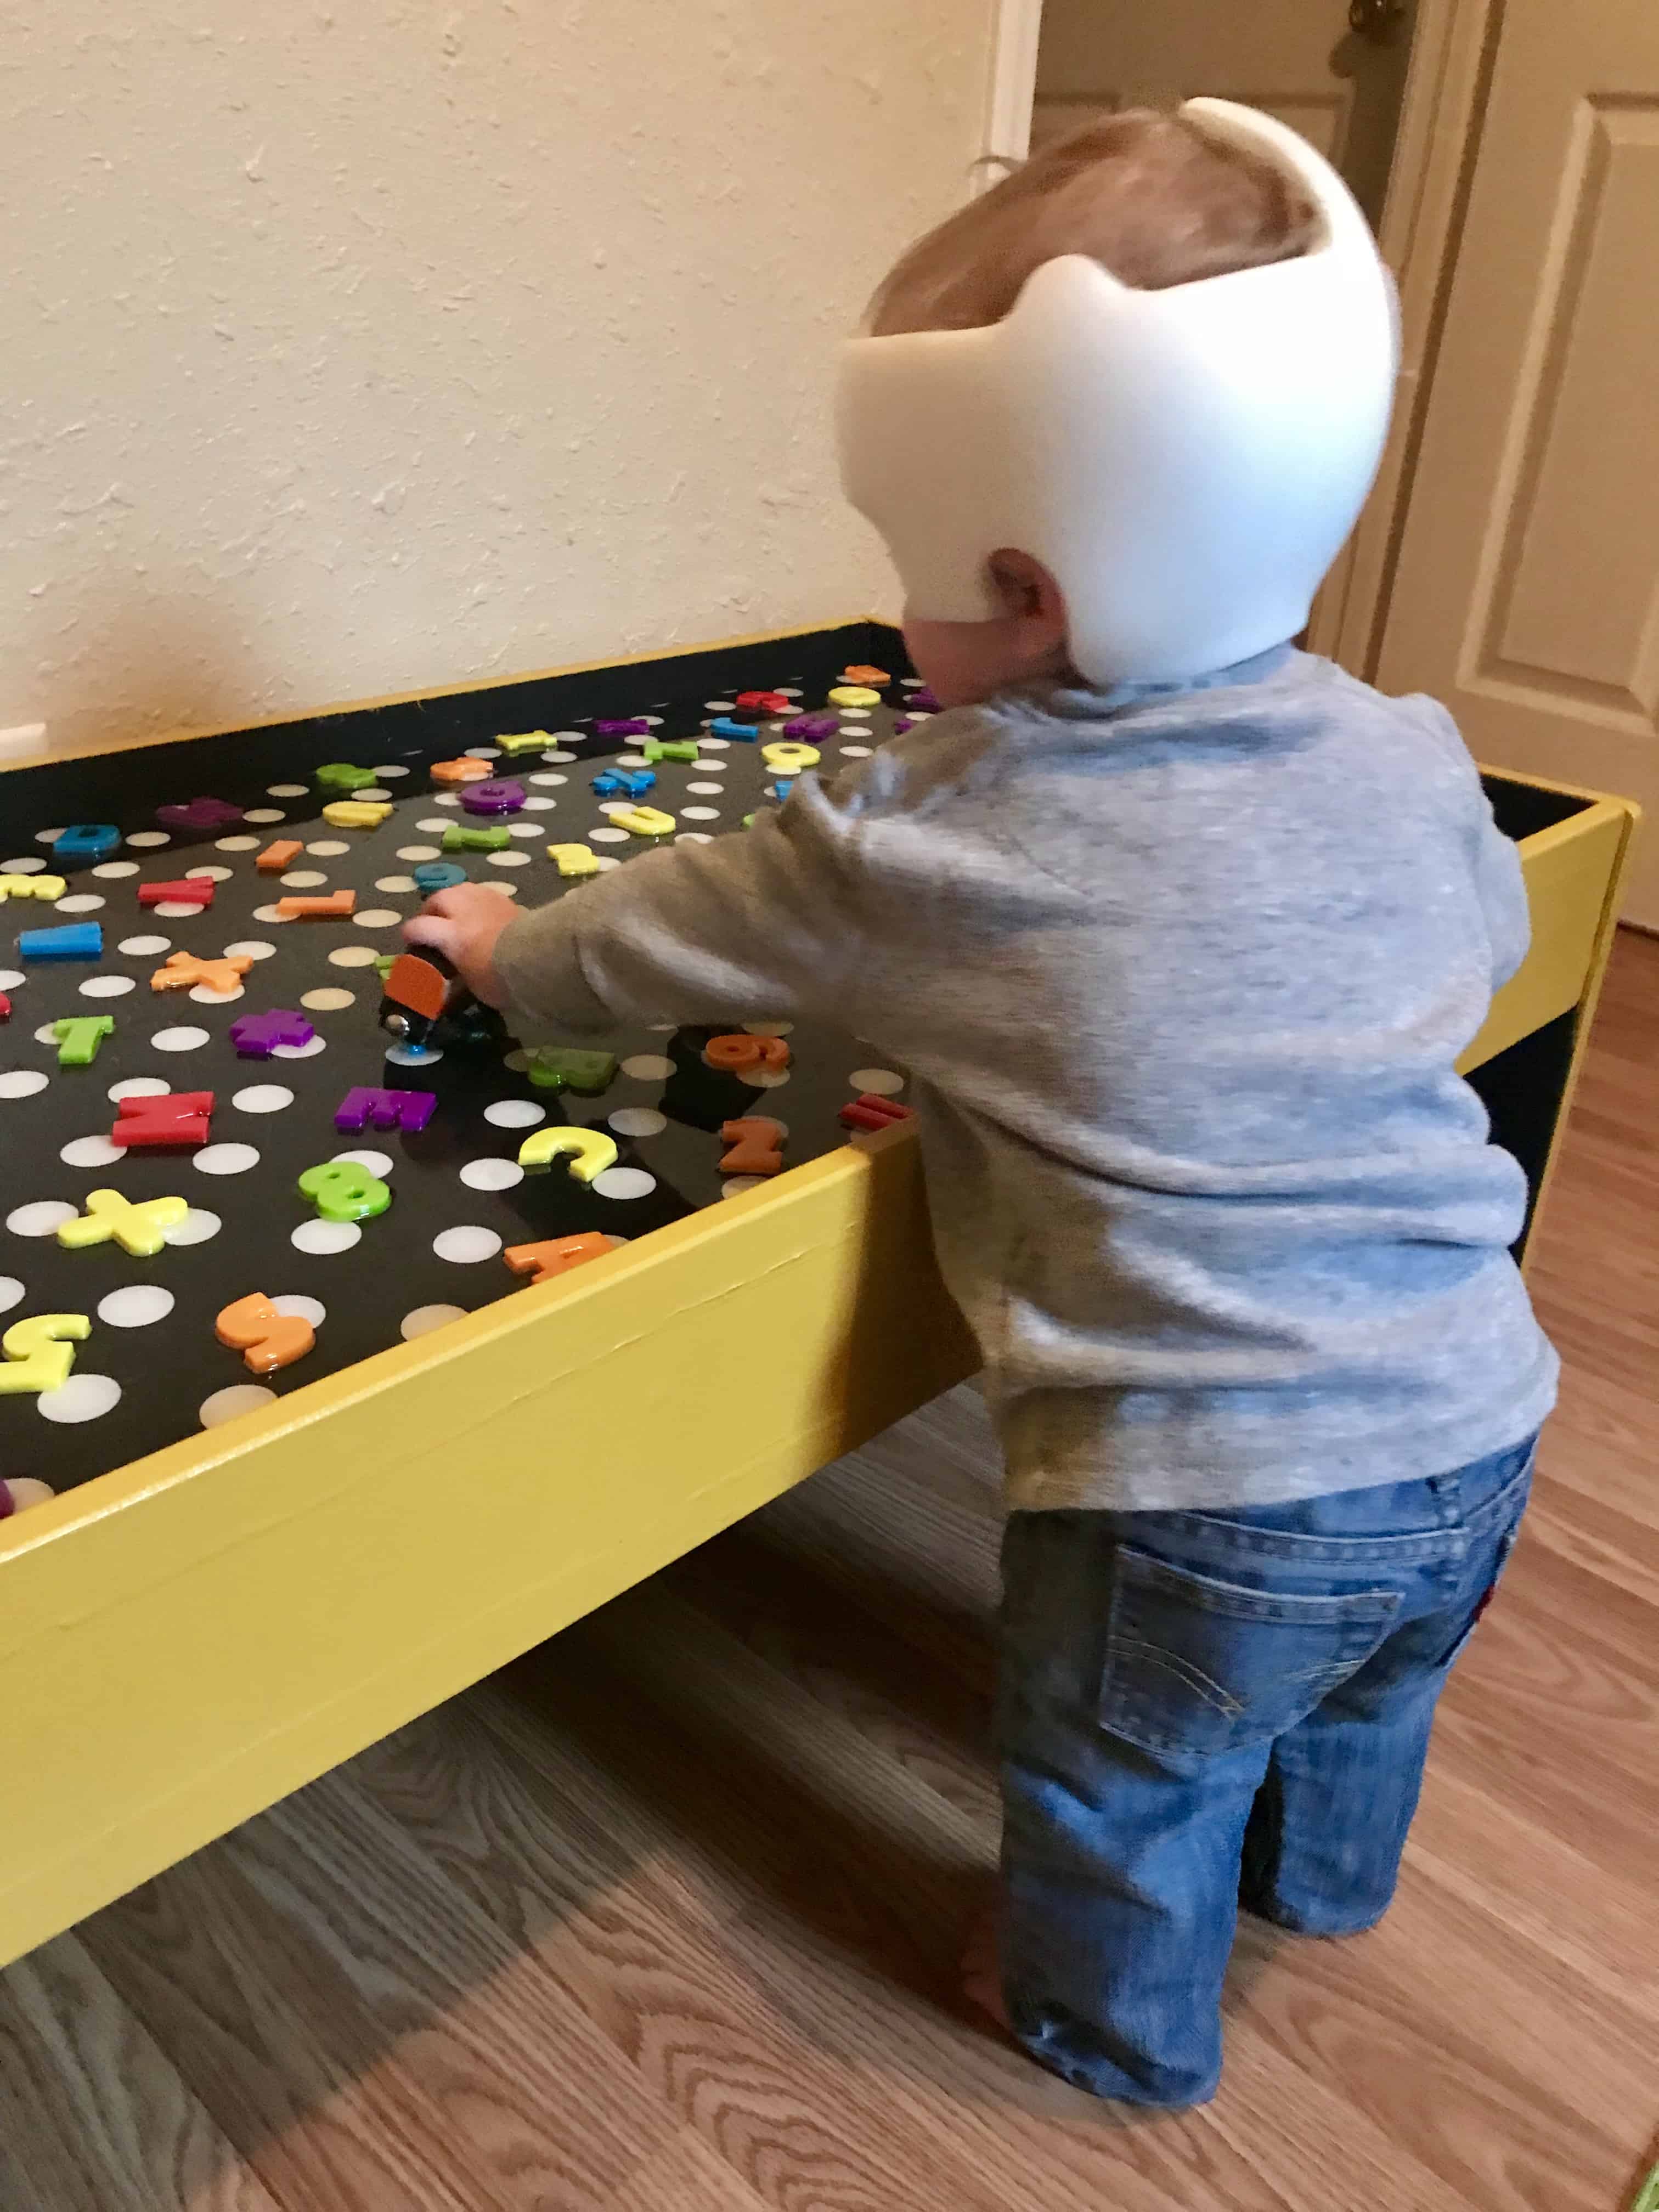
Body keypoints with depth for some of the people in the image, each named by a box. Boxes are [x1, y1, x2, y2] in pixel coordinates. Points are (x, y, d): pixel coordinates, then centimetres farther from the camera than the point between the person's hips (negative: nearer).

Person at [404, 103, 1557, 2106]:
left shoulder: (918, 844, -18)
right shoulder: (1406, 760, -5)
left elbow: (667, 936, -2)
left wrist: (513, 951, 19)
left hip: (1199, 1502, -6)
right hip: (1480, 1433, 7)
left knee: (1115, 1792, 24)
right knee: (1361, 1701, 35)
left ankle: (1115, 2031, 52)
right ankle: (1319, 1879, 65)